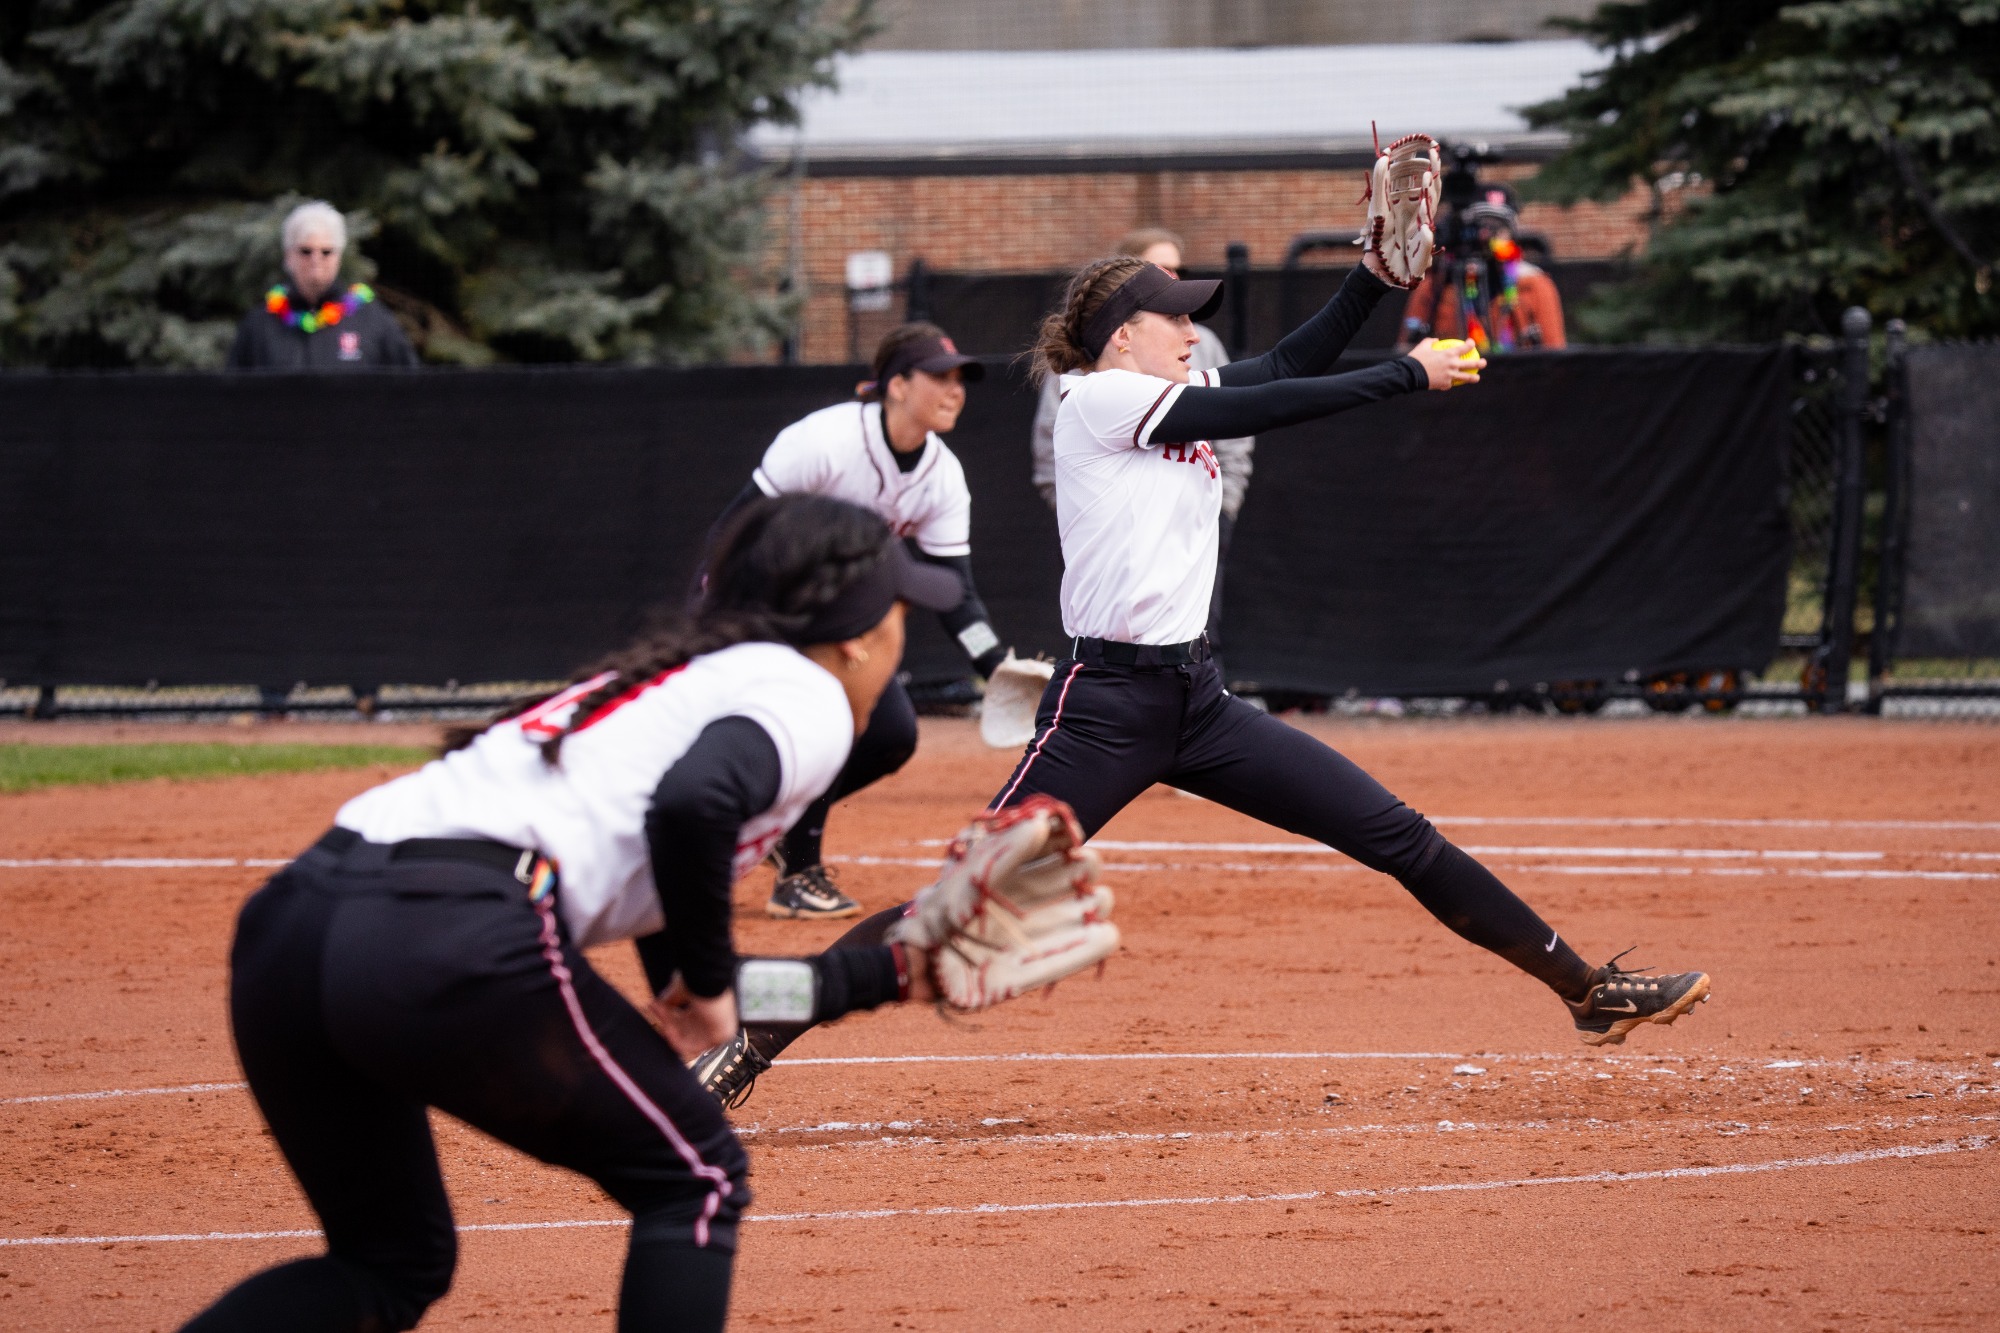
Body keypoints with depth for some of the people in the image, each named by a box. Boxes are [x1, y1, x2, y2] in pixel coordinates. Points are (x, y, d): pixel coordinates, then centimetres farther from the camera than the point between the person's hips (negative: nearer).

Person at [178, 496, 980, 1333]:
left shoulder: (676, 680, 36)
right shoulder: (808, 697, 10)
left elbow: (688, 1000, 39)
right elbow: (695, 803, -15)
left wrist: (895, 969, 46)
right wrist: (710, 976, 1)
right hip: (455, 936, -8)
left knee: (391, 1264, 23)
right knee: (694, 1177, 13)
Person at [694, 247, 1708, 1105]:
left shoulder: (1173, 401, 17)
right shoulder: (1101, 398, -6)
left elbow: (1289, 364, 20)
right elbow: (1267, 405, -10)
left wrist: (1375, 273, 7)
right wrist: (1410, 376, -4)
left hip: (1195, 701, 8)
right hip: (1105, 705, -8)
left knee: (1399, 836, 5)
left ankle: (1588, 991, 13)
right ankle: (751, 1044, -5)